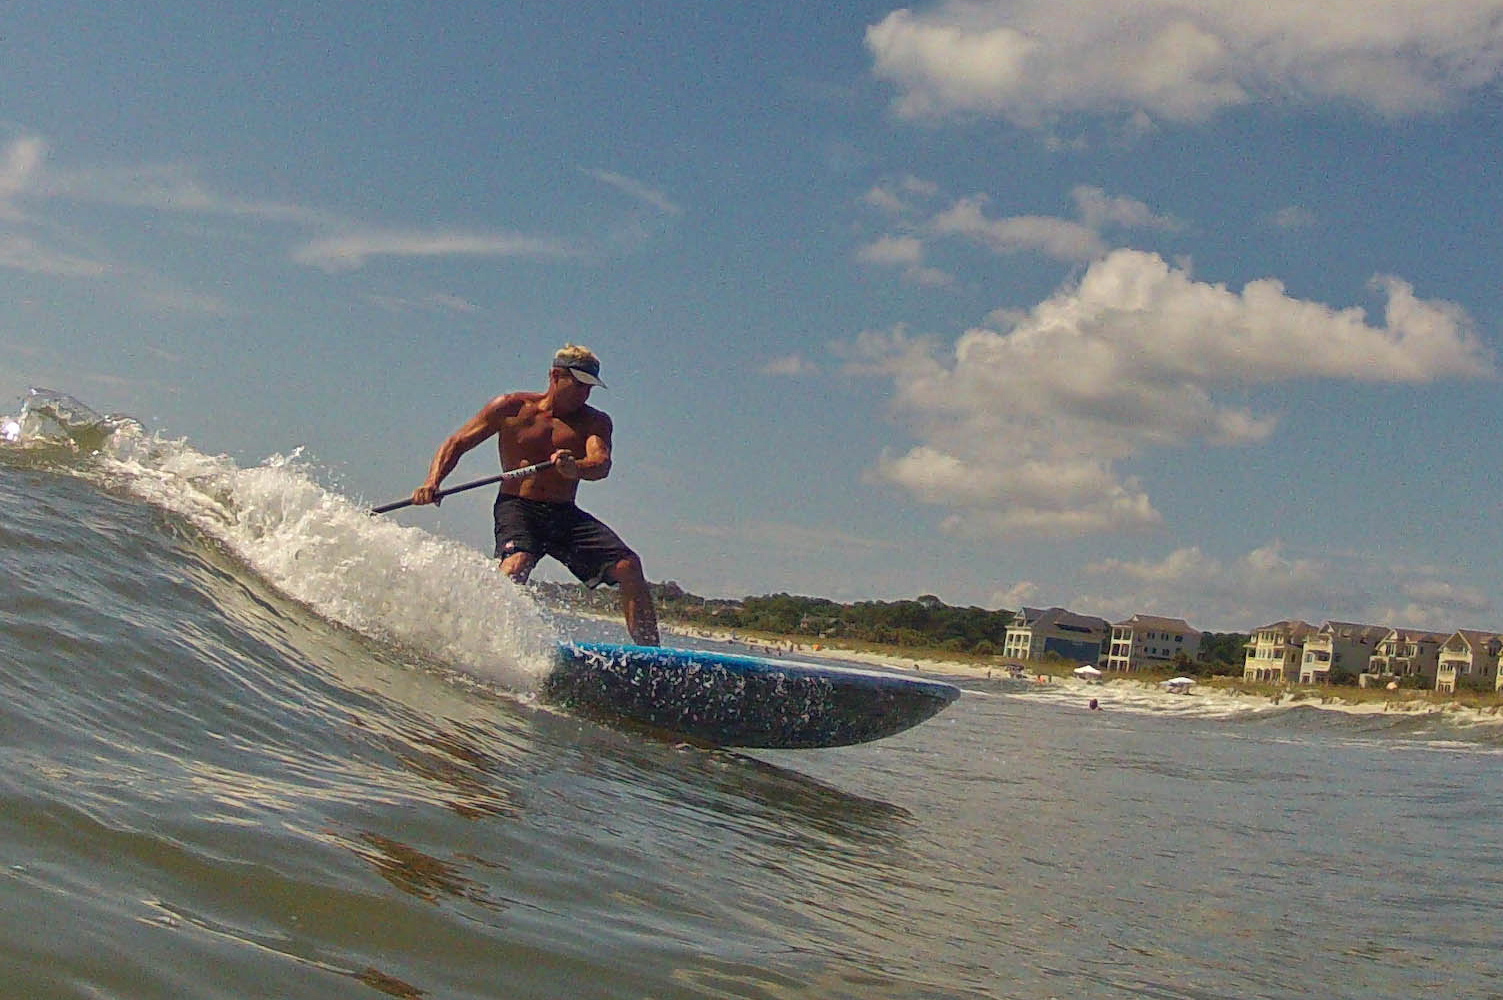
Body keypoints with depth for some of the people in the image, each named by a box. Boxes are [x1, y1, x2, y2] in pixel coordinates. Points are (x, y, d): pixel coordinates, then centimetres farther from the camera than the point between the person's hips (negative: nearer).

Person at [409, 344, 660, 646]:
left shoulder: (595, 422, 8)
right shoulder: (511, 407, 5)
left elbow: (601, 465, -13)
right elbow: (456, 443, 6)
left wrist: (575, 468, -38)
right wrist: (432, 482, -13)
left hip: (566, 515, 2)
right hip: (517, 508, -2)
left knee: (628, 566, -15)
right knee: (516, 566, -34)